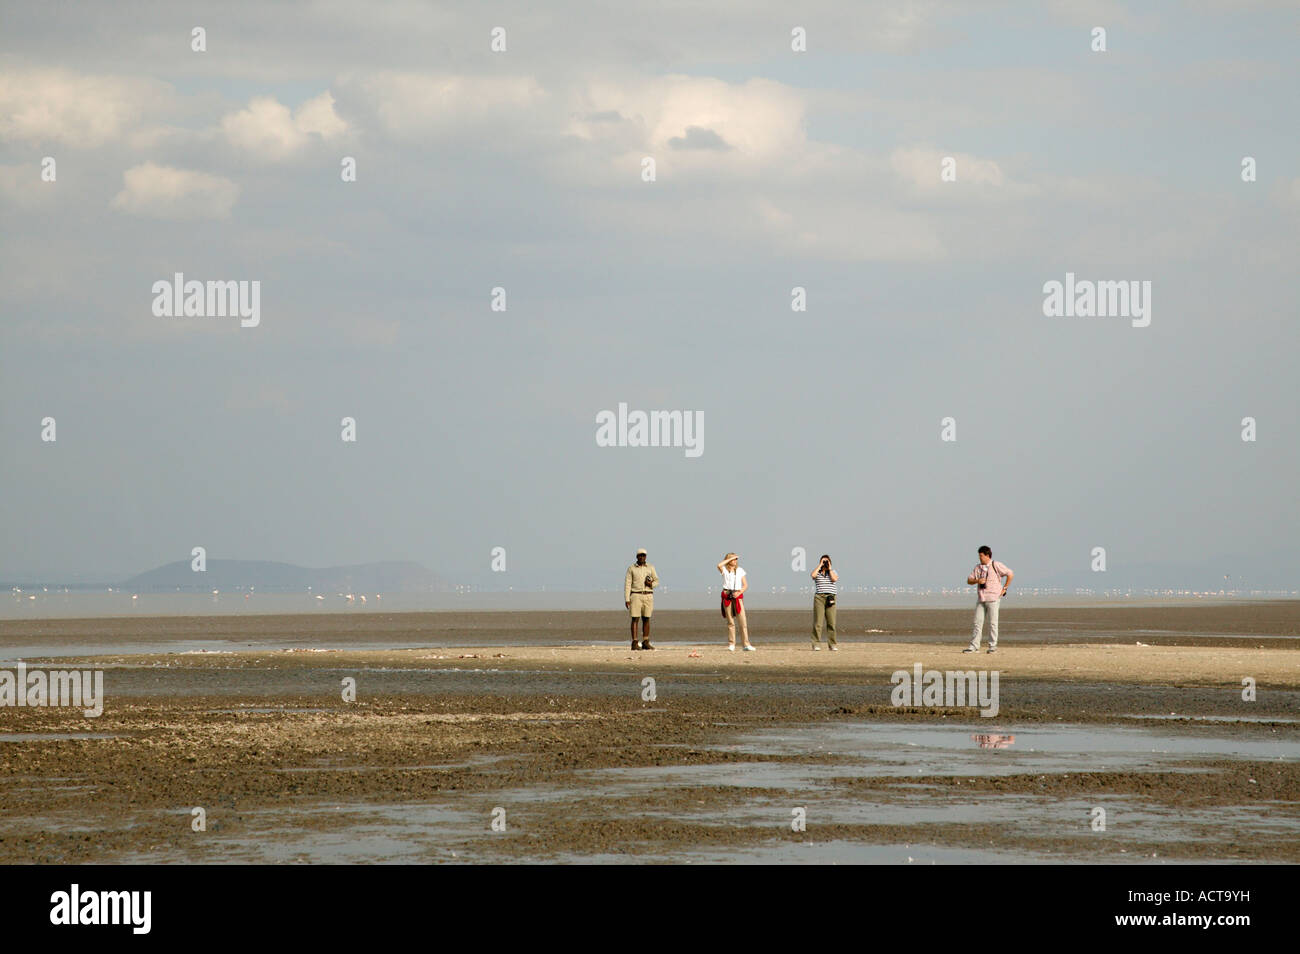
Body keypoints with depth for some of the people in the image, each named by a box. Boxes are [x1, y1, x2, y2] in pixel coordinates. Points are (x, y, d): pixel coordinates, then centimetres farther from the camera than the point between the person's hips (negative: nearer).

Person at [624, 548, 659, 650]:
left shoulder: (650, 567, 8)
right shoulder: (631, 568, 2)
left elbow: (656, 580, 13)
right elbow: (627, 584, -1)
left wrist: (651, 584, -11)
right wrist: (627, 599, -8)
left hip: (648, 596, 3)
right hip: (635, 595, -3)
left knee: (646, 619, 4)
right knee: (635, 619, -6)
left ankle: (645, 643, 9)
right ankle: (634, 643, -7)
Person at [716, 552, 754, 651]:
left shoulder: (740, 571, 11)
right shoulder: (724, 570, 5)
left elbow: (745, 585, 9)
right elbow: (719, 565, -19)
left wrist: (739, 592, -10)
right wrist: (730, 558, -10)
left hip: (738, 596, 1)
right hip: (727, 595, -1)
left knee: (743, 620, -7)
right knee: (730, 621, 1)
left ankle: (747, 644, -8)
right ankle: (731, 644, 7)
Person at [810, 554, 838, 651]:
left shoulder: (833, 572, 14)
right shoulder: (817, 573, 11)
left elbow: (834, 579, -6)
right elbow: (813, 575, -12)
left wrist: (829, 568, 1)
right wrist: (820, 565, -2)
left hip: (830, 598, 1)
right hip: (819, 597, -1)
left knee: (831, 623, -2)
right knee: (818, 622, -8)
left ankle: (832, 645, 2)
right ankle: (816, 645, -8)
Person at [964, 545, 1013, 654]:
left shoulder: (996, 565, -3)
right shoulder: (978, 567, 13)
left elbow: (1010, 574, -2)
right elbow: (969, 580, 13)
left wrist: (1005, 588, -2)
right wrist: (977, 581, -8)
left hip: (993, 598, -5)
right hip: (981, 599, 5)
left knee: (993, 623, -3)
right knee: (978, 622, 1)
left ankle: (993, 646, 3)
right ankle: (974, 646, 2)